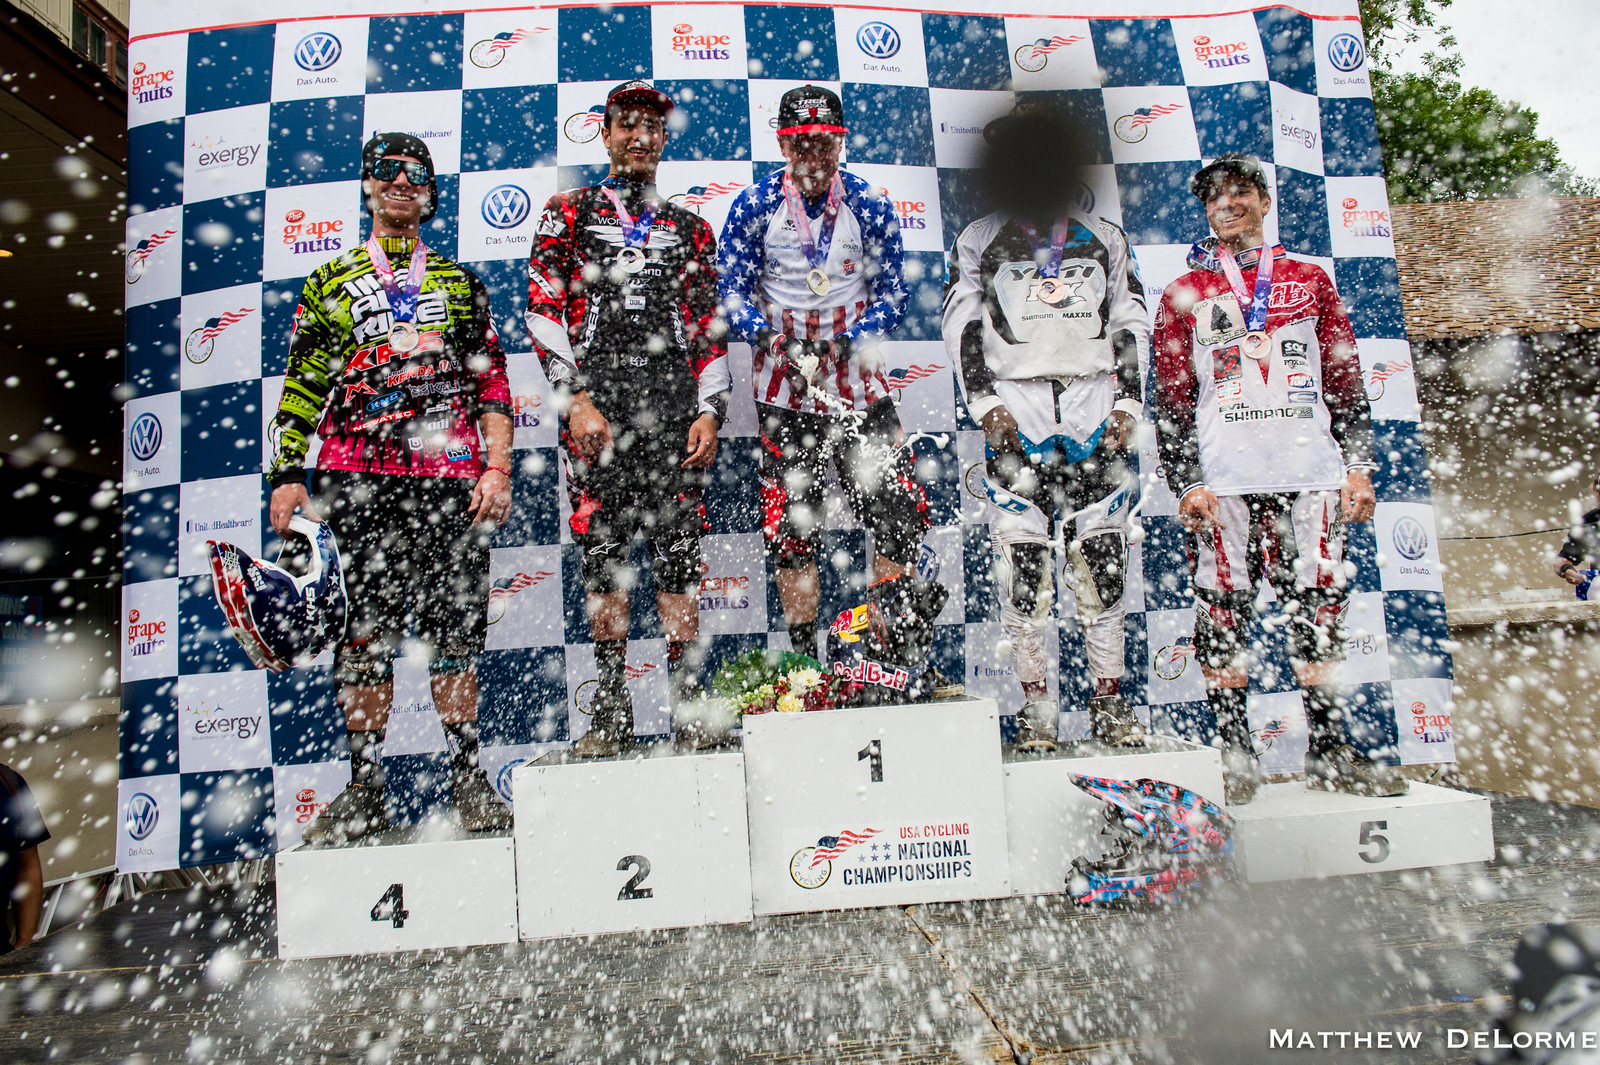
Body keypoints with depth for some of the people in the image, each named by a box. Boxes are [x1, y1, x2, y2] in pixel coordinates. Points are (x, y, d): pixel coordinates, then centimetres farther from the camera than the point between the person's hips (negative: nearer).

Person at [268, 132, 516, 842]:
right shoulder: (329, 282, 18)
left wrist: (497, 468, -1)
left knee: (455, 626, -2)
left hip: (451, 475, 0)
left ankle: (468, 778, 9)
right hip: (358, 476, 1)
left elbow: (493, 383, 10)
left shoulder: (460, 281, 17)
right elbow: (301, 387, 14)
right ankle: (364, 790, 10)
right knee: (365, 628, 0)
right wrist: (287, 474, 4)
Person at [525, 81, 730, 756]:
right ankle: (612, 719, 10)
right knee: (603, 556, 0)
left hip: (674, 404, 1)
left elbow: (709, 330, 15)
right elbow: (544, 313, 3)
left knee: (679, 558, -2)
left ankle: (690, 709, 7)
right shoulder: (568, 213, 14)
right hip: (595, 403, -1)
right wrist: (576, 401, -9)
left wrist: (709, 412, 1)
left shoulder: (689, 228, 20)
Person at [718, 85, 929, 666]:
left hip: (857, 379, 1)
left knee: (900, 510, -4)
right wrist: (774, 339, -18)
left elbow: (892, 295, 2)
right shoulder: (753, 204, -1)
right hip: (782, 386, -1)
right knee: (791, 525, 3)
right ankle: (804, 657, 18)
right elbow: (734, 293, 0)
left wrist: (844, 342, -14)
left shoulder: (870, 204, 2)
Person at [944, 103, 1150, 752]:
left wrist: (1127, 405, 6)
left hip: (1095, 412, 2)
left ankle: (1109, 701, 10)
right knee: (1023, 557, -5)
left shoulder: (1105, 238, 17)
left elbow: (1132, 326, 17)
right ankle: (1036, 705, 5)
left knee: (1103, 556, 0)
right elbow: (960, 327, 6)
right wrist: (986, 404, -5)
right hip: (1016, 417, -2)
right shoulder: (977, 241, 11)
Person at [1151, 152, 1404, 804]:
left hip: (1310, 474, 3)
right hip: (1223, 478, -2)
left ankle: (1331, 749, 16)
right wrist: (1186, 483, -6)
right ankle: (1233, 752, 8)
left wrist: (1358, 467, 7)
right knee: (1223, 612, -4)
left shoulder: (1310, 282, 18)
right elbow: (1172, 402, 4)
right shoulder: (1184, 296, 10)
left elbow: (1346, 383, 16)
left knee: (1319, 605, 4)